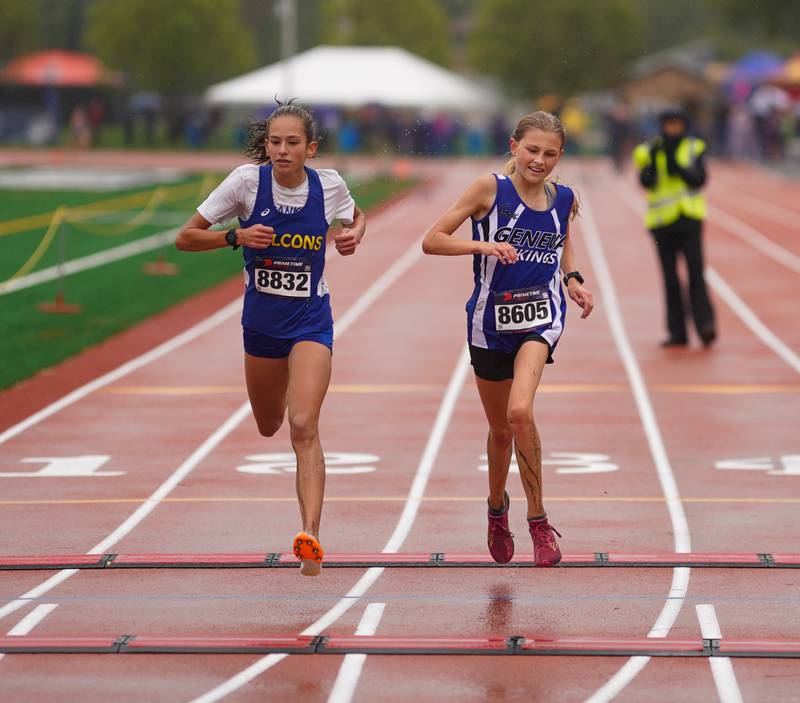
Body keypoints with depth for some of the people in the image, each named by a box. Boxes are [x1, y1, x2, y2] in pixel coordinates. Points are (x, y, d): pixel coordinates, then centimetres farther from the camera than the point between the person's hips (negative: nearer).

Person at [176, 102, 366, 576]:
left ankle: (311, 536, -26)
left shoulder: (328, 184, -8)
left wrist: (354, 235, -8)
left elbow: (357, 217, 16)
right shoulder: (248, 180, -12)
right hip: (261, 320, 2)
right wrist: (237, 237, -24)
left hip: (310, 321, -2)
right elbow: (186, 238, -7)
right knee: (269, 427, 20)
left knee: (303, 425, -20)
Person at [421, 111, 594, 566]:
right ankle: (497, 508, 43)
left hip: (541, 316, 0)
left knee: (520, 411, -25)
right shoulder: (491, 189, -9)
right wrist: (483, 246, -25)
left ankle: (539, 520, -13)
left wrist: (574, 281, 6)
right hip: (491, 321, 0)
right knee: (500, 430, 13)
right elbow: (432, 241, -10)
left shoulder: (564, 199, 2)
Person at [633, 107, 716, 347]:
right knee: (670, 277, 3)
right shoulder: (648, 151, 3)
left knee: (695, 272, -11)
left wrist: (678, 168, -20)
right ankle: (677, 332, 7)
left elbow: (700, 179, -6)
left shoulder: (694, 148, 5)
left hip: (690, 219, -1)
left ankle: (705, 325, -16)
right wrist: (653, 161, -24)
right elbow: (646, 182, -9)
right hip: (662, 220, 1)